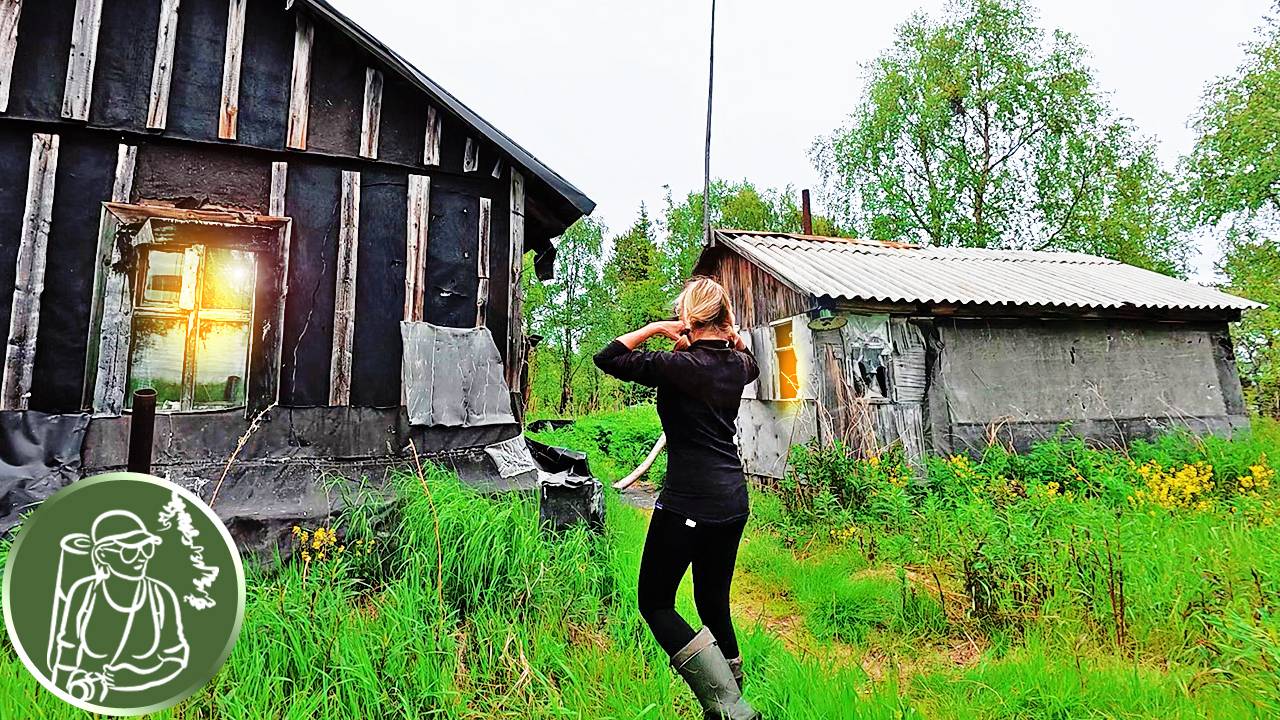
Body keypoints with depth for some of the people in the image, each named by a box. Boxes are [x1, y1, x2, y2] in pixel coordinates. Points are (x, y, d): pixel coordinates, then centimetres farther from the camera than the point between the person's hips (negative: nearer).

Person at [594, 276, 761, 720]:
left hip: (687, 504, -7)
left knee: (655, 604, 7)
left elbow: (607, 358, -8)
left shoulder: (679, 366, -14)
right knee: (714, 604, 20)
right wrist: (731, 335, 11)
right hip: (733, 501, 7)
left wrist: (654, 328, -2)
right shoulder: (737, 364, 4)